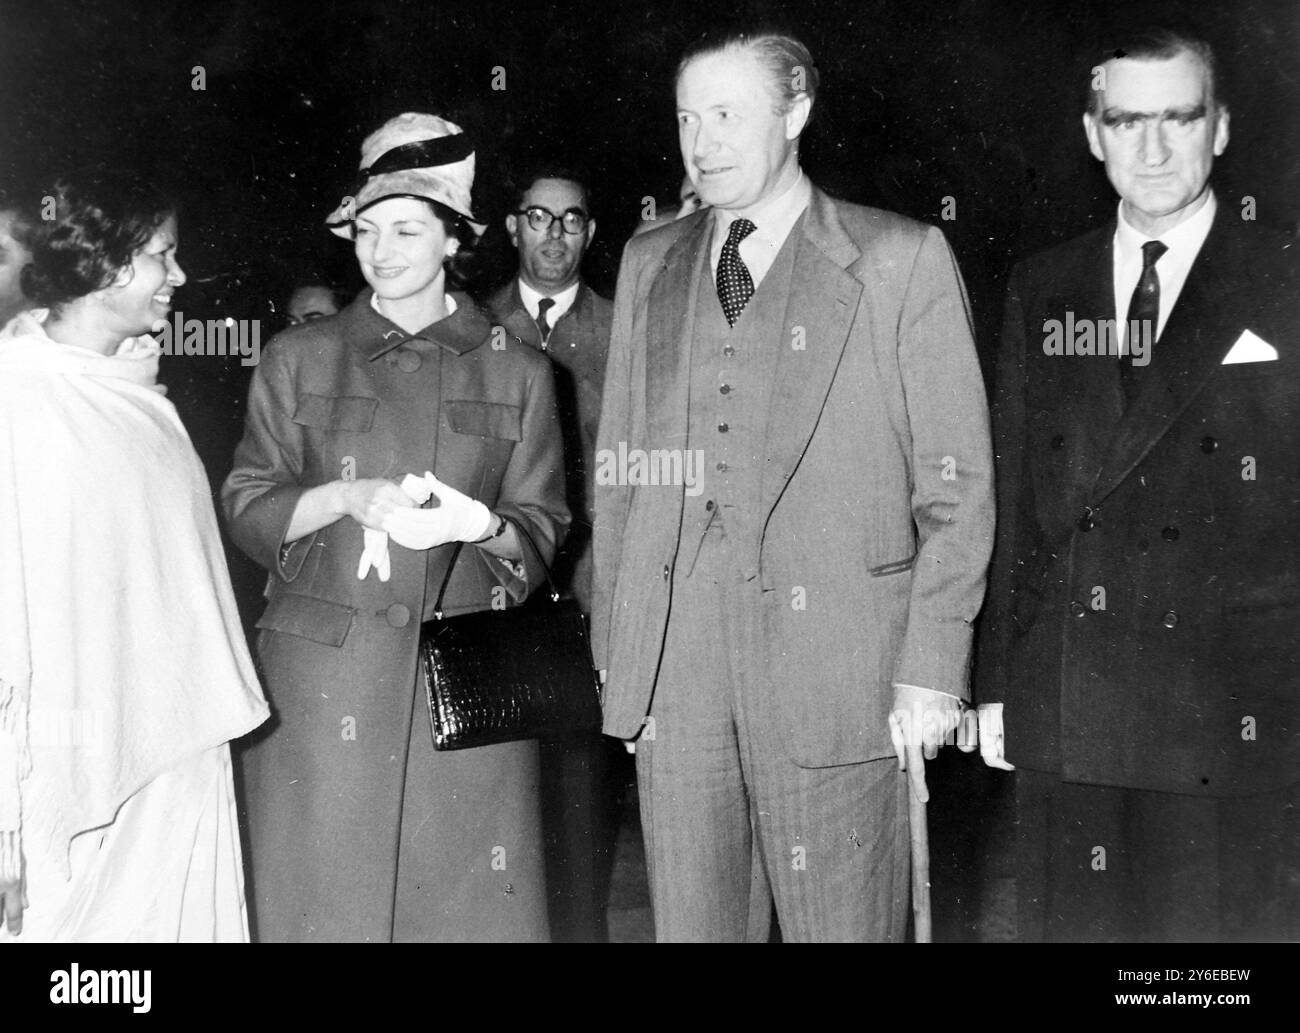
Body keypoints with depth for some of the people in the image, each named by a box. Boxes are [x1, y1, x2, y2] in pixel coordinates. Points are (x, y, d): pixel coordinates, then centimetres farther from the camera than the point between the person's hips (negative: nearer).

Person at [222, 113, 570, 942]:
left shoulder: (518, 372, 7)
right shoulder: (300, 359, 8)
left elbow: (542, 533, 7)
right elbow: (247, 507, 5)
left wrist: (478, 523, -15)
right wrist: (343, 499, -13)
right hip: (324, 677, 0)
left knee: (468, 902, 0)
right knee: (326, 897, 3)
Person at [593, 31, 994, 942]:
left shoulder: (903, 260, 0)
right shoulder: (649, 265, 14)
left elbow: (957, 483, -1)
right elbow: (618, 469, 15)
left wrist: (932, 669, -7)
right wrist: (613, 643, 8)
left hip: (836, 670, -3)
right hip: (672, 670, 4)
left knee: (845, 927, 3)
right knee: (690, 925, 10)